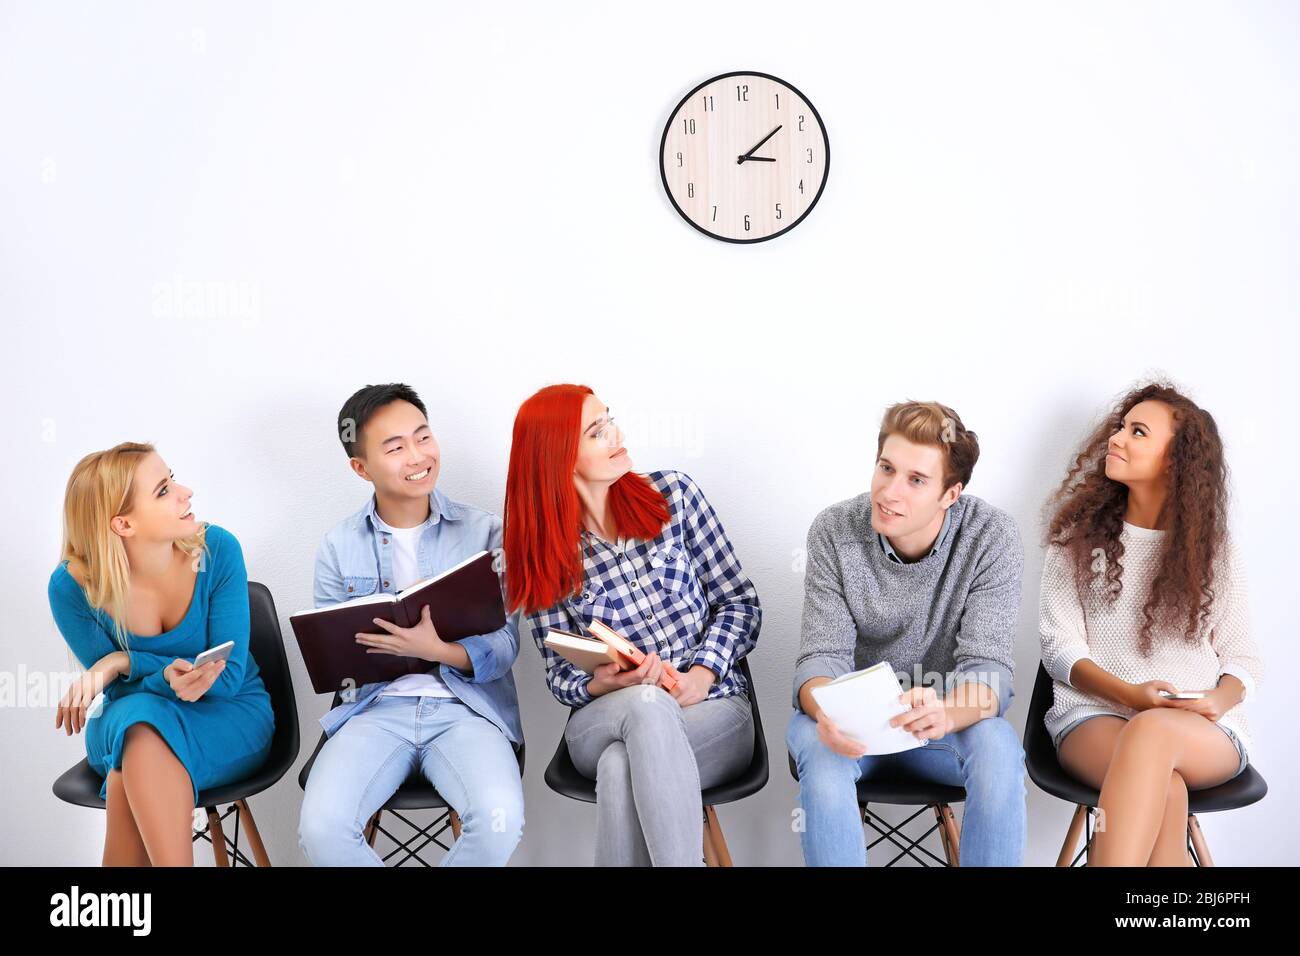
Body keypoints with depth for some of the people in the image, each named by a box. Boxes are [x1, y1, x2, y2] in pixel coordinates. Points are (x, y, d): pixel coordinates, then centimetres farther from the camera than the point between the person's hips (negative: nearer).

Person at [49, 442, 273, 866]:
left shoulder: (217, 550, -17)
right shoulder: (72, 586, -15)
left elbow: (228, 676, -15)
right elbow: (117, 687, -10)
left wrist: (126, 662, -28)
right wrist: (171, 678, -33)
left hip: (228, 717, -1)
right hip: (126, 721, 1)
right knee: (134, 716, -36)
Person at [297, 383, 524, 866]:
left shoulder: (485, 531, 2)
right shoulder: (338, 546, 8)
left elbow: (505, 646, -3)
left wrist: (436, 649, -22)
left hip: (466, 706, -1)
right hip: (377, 707, 2)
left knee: (499, 822, -30)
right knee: (320, 827, -26)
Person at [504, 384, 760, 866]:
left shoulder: (673, 493, 2)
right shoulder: (542, 555, 1)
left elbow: (740, 602, 3)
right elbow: (562, 676, 4)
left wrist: (703, 672, -13)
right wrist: (600, 685, -19)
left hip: (713, 708, 0)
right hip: (603, 724, 0)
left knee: (620, 766, -34)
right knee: (647, 704, -37)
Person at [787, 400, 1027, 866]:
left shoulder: (993, 536, -15)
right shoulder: (834, 531, -13)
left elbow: (987, 669, -20)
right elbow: (821, 658, -14)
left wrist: (945, 713, -44)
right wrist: (827, 712, -40)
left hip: (951, 720, 0)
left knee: (998, 748, -32)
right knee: (817, 746, -33)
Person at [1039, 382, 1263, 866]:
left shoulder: (1214, 548, 10)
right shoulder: (1079, 535, 7)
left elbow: (1242, 657, 11)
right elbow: (1059, 645, 0)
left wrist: (1221, 699, -13)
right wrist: (1129, 694, -17)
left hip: (1204, 733, 0)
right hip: (1095, 711, 0)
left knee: (1152, 731, -38)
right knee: (1165, 792, -36)